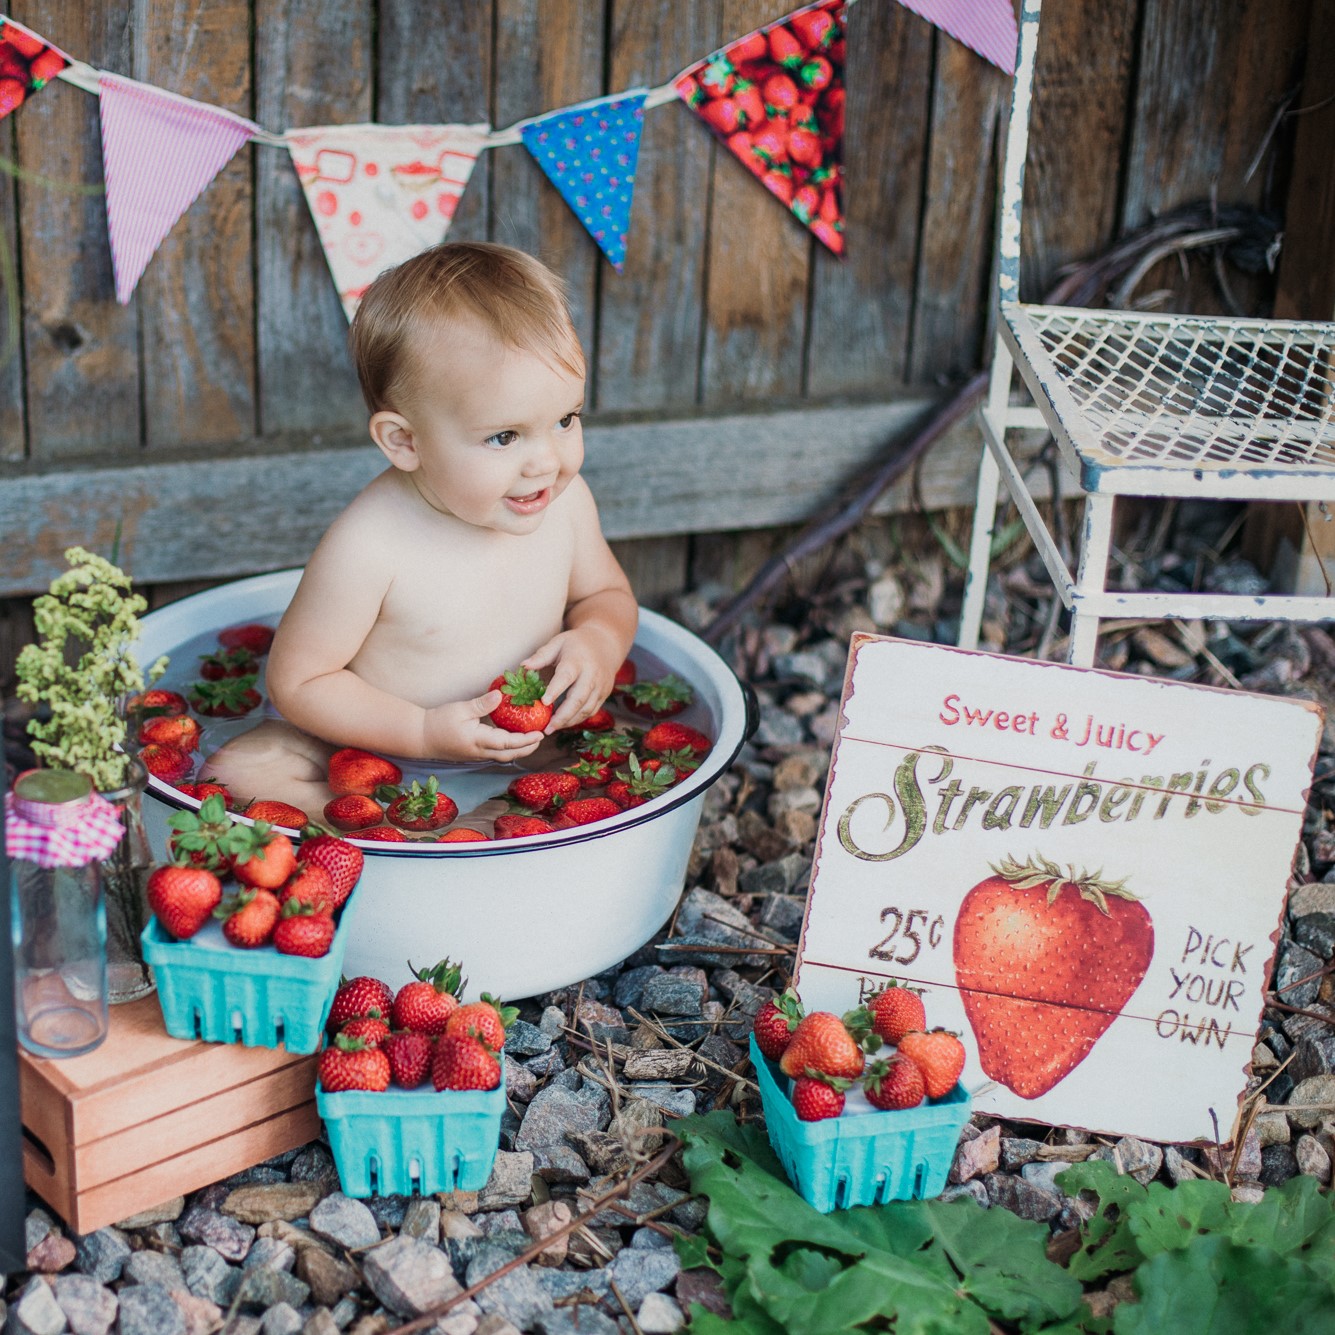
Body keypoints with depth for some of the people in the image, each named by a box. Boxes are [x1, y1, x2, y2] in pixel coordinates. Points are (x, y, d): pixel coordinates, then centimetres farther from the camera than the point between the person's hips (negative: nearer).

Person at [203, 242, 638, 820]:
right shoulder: (369, 547, -28)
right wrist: (424, 732, -27)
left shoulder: (565, 499, -11)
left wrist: (600, 641, -14)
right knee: (234, 772, -21)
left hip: (528, 756, 4)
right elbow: (296, 680, -18)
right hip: (384, 761, -4)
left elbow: (606, 593, 9)